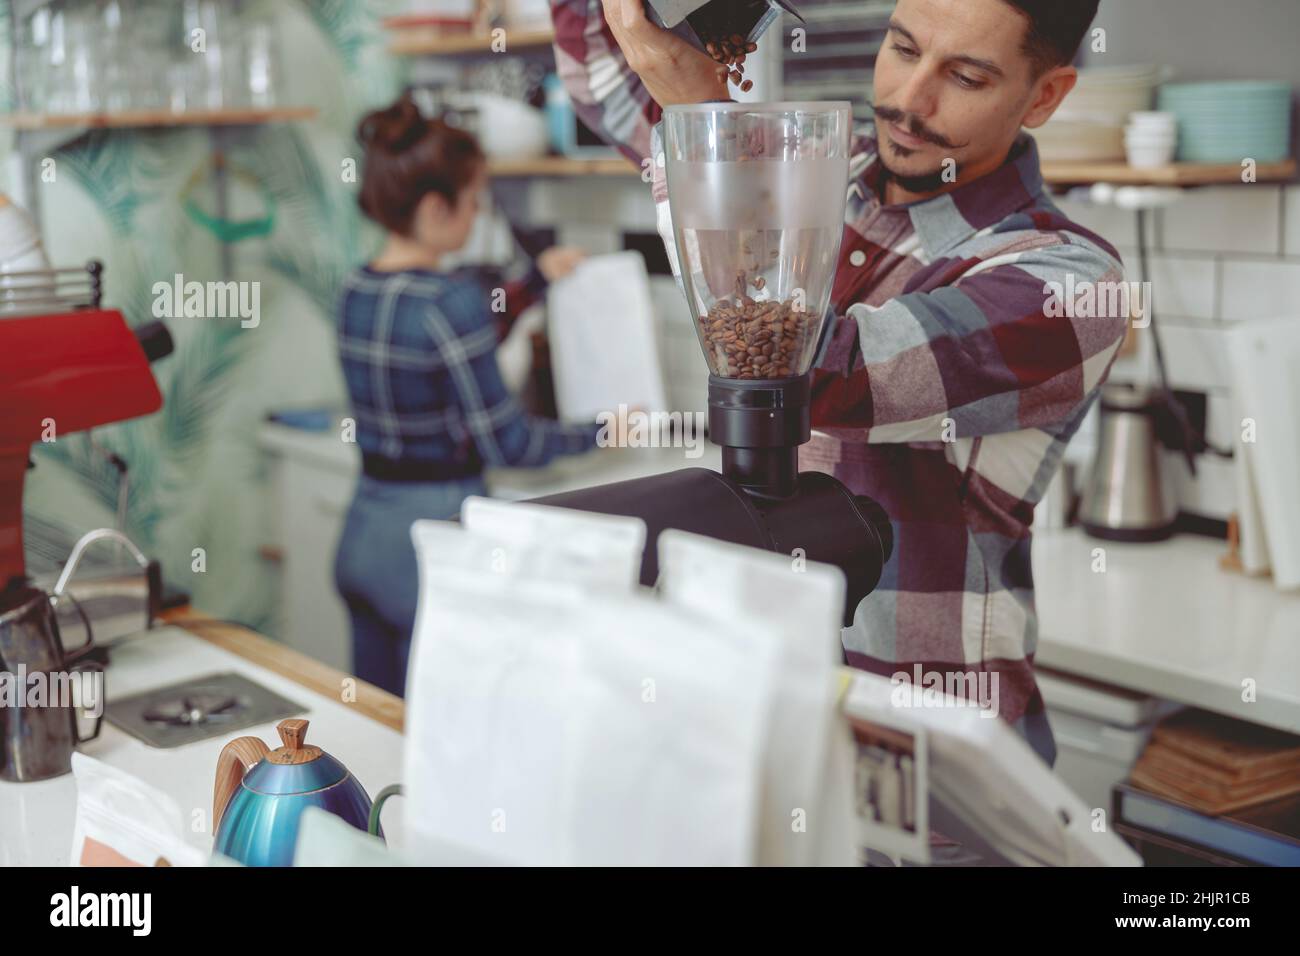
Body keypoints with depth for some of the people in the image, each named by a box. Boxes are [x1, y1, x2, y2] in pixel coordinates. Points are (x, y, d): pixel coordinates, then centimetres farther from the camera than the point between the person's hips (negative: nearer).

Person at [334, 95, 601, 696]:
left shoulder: (357, 289, 6)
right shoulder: (448, 299, -19)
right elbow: (506, 442, -14)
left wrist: (535, 281, 23)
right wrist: (600, 431, 0)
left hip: (362, 531, 8)